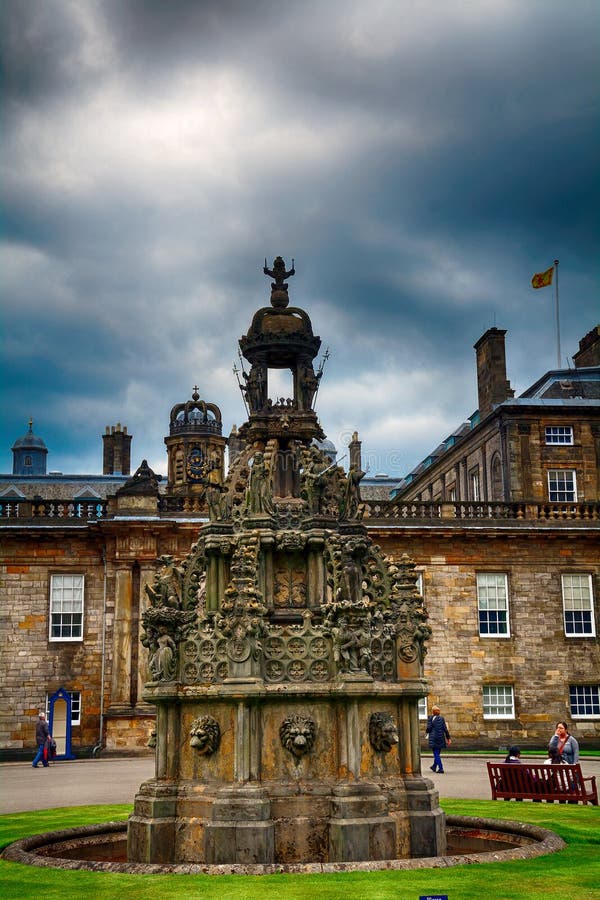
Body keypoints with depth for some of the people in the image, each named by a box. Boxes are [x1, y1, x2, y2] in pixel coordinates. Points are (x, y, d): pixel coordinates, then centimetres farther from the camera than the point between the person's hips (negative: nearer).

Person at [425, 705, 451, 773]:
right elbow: (445, 729, 3)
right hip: (441, 738, 5)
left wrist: (426, 731, 12)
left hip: (433, 738, -5)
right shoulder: (442, 718, 5)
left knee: (436, 754, -3)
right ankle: (434, 766, 34)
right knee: (437, 753, 18)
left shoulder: (430, 718, -7)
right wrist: (448, 738, 7)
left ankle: (441, 769, -12)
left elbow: (429, 727, -10)